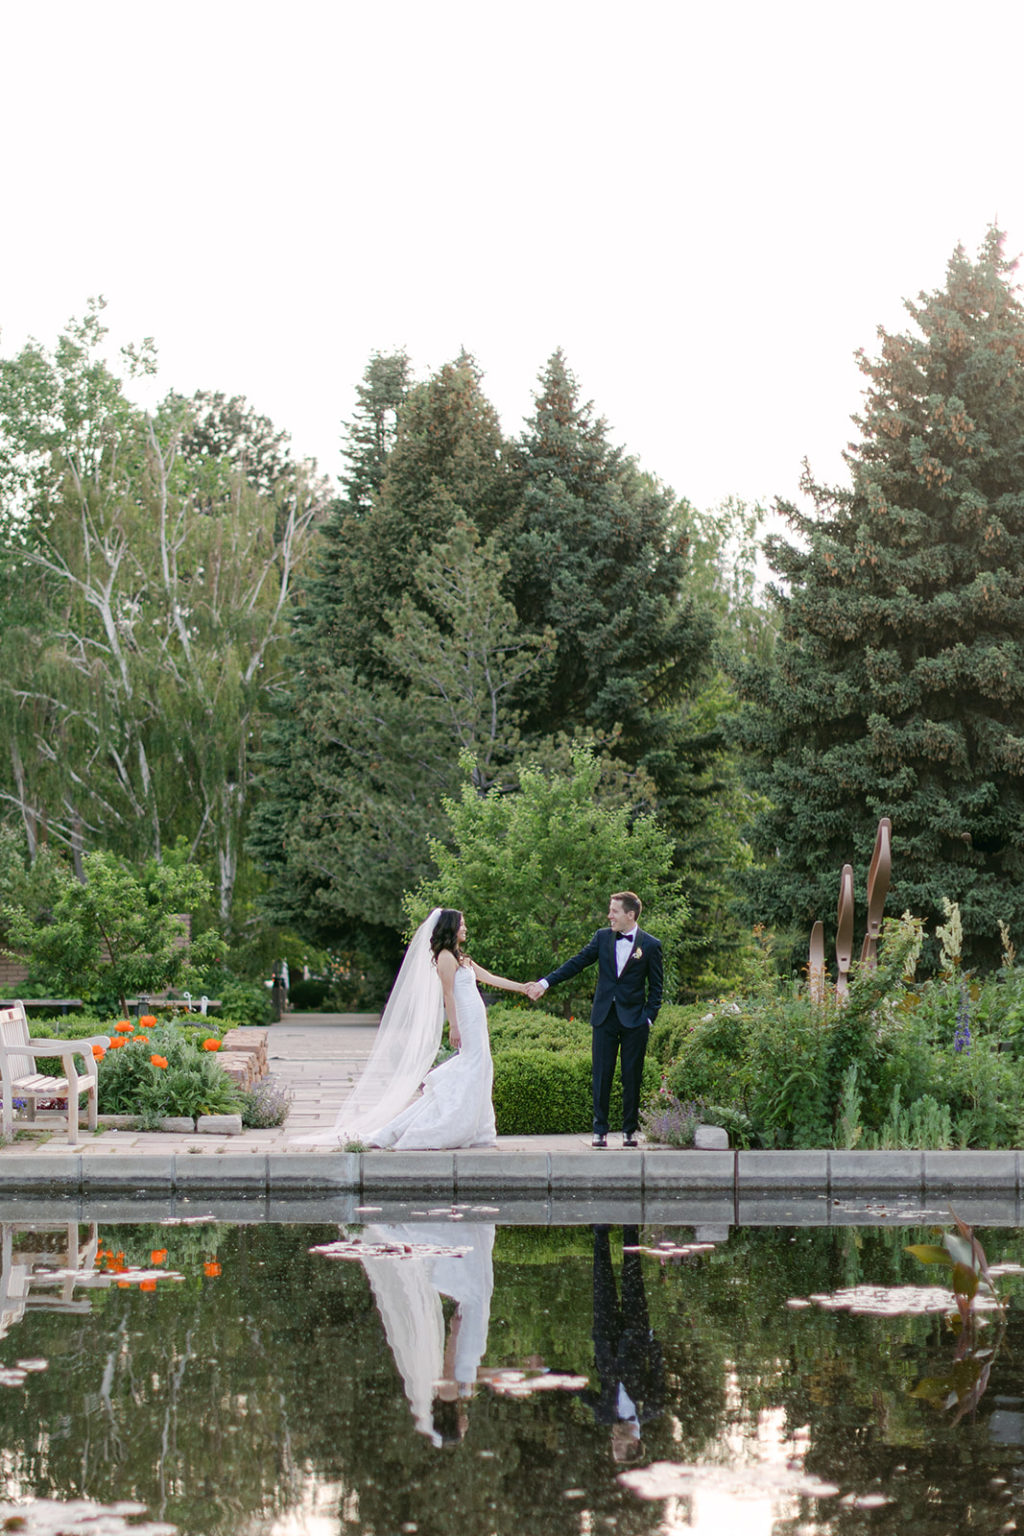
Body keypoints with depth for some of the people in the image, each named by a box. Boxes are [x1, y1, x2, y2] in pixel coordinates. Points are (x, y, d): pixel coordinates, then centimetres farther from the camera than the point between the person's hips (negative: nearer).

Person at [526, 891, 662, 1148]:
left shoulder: (650, 945, -1)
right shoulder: (603, 937, 6)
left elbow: (656, 986, 3)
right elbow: (577, 963, 6)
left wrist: (648, 1017, -6)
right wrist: (545, 983, -2)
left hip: (634, 1019, -2)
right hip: (604, 1018, 2)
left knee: (632, 1077, 2)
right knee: (601, 1075, 1)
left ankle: (629, 1130, 11)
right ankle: (600, 1130, 5)